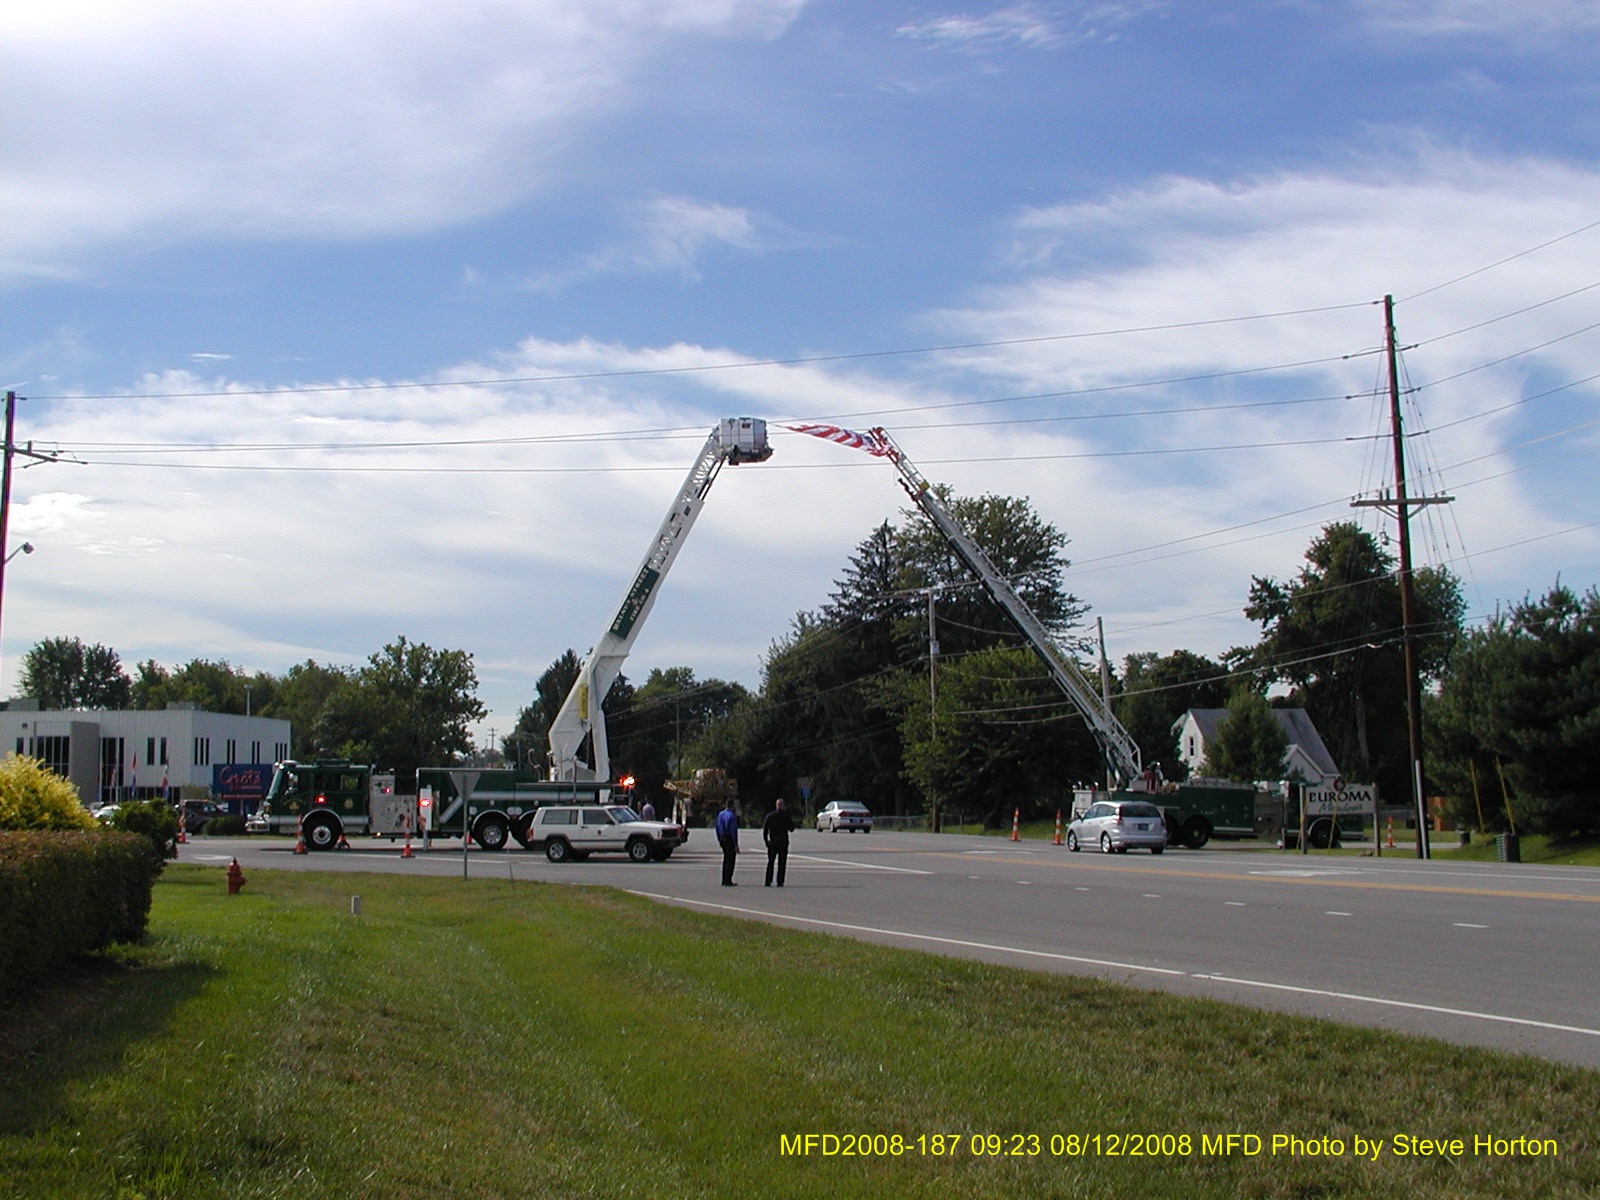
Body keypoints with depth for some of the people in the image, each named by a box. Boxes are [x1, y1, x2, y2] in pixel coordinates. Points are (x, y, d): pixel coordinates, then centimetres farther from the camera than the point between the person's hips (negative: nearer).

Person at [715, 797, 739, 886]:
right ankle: (728, 881, -2)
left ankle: (724, 881, 22)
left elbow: (717, 827, 12)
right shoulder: (732, 816, -18)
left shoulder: (720, 814, 6)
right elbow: (733, 831, -18)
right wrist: (736, 844, -15)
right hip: (730, 839, -8)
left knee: (726, 859, 17)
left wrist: (719, 839, 21)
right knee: (730, 860, -2)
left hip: (722, 839, 8)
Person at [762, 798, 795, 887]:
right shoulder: (786, 816, -6)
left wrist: (766, 840, 7)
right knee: (782, 863, 3)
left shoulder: (770, 816, -1)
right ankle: (780, 882, -1)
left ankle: (768, 881, 4)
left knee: (770, 862, 9)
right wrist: (793, 822, 16)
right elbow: (791, 829, -2)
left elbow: (765, 829, -1)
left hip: (772, 843, 2)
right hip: (783, 842, -1)